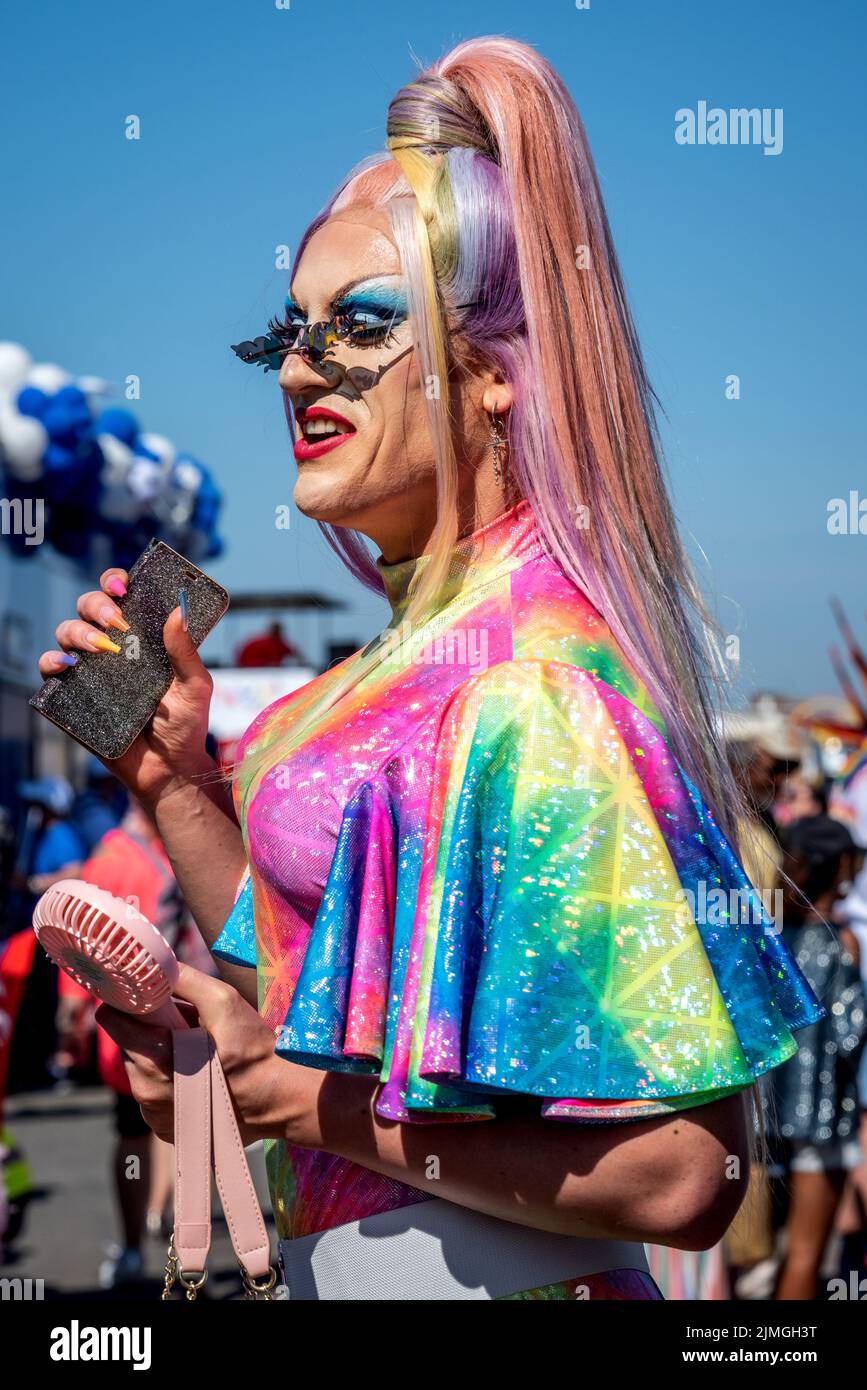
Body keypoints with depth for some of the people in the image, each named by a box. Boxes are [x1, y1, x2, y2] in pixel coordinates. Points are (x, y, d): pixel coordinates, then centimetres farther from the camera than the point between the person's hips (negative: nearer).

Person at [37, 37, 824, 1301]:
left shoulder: (531, 688, -23)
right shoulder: (428, 648, 3)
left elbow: (684, 1177, -26)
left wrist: (306, 1103, -19)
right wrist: (172, 779, 1)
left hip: (481, 1275, -8)